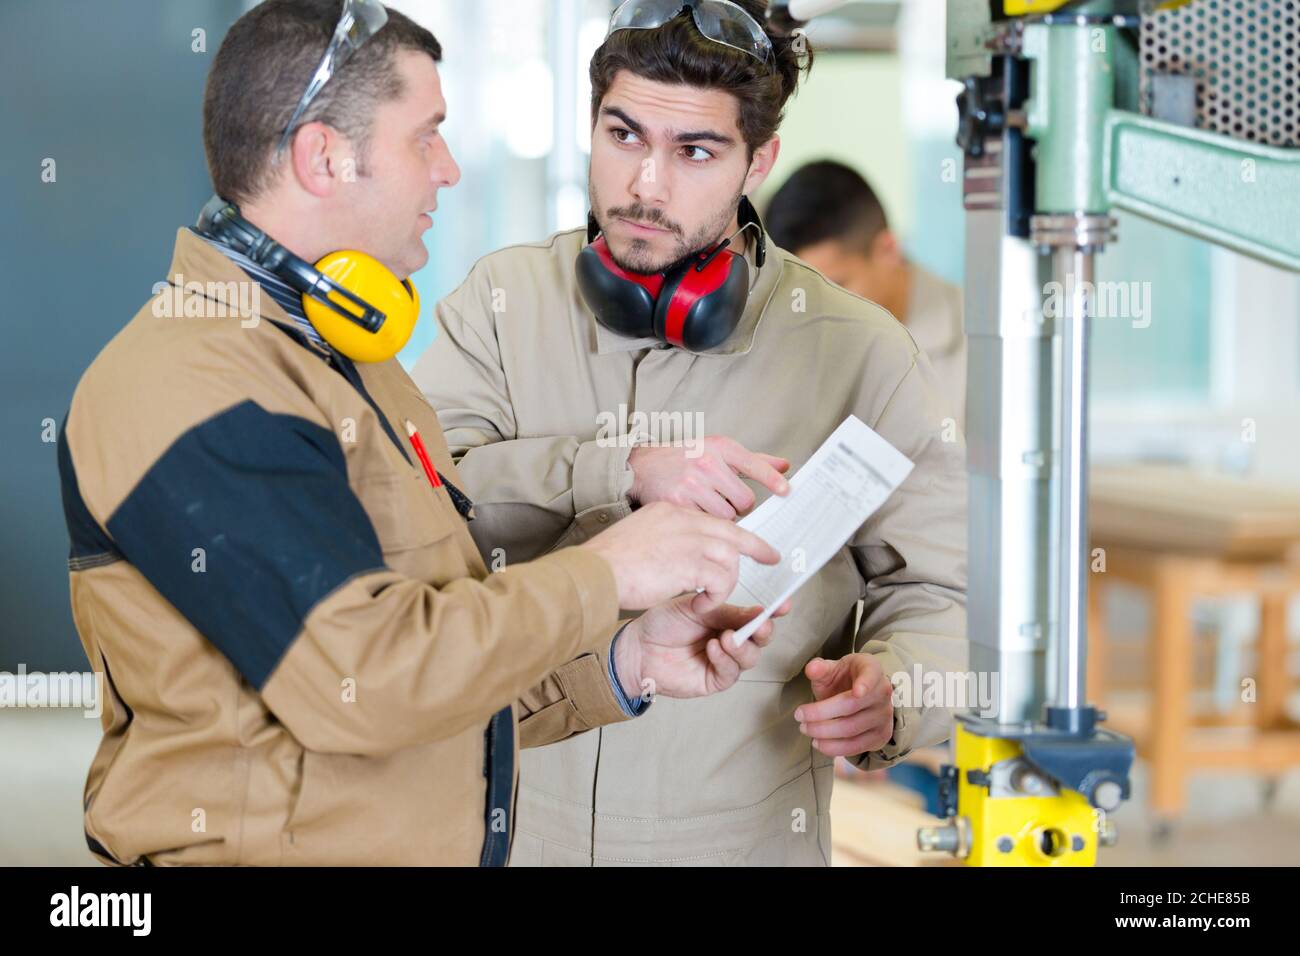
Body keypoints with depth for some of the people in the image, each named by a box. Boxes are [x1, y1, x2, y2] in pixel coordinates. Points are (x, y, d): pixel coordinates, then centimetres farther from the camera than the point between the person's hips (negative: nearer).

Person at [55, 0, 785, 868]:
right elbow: (362, 678, -26)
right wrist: (599, 575, -17)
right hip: (259, 847, -9)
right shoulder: (184, 391, -20)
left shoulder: (355, 362, 13)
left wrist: (621, 666, -1)